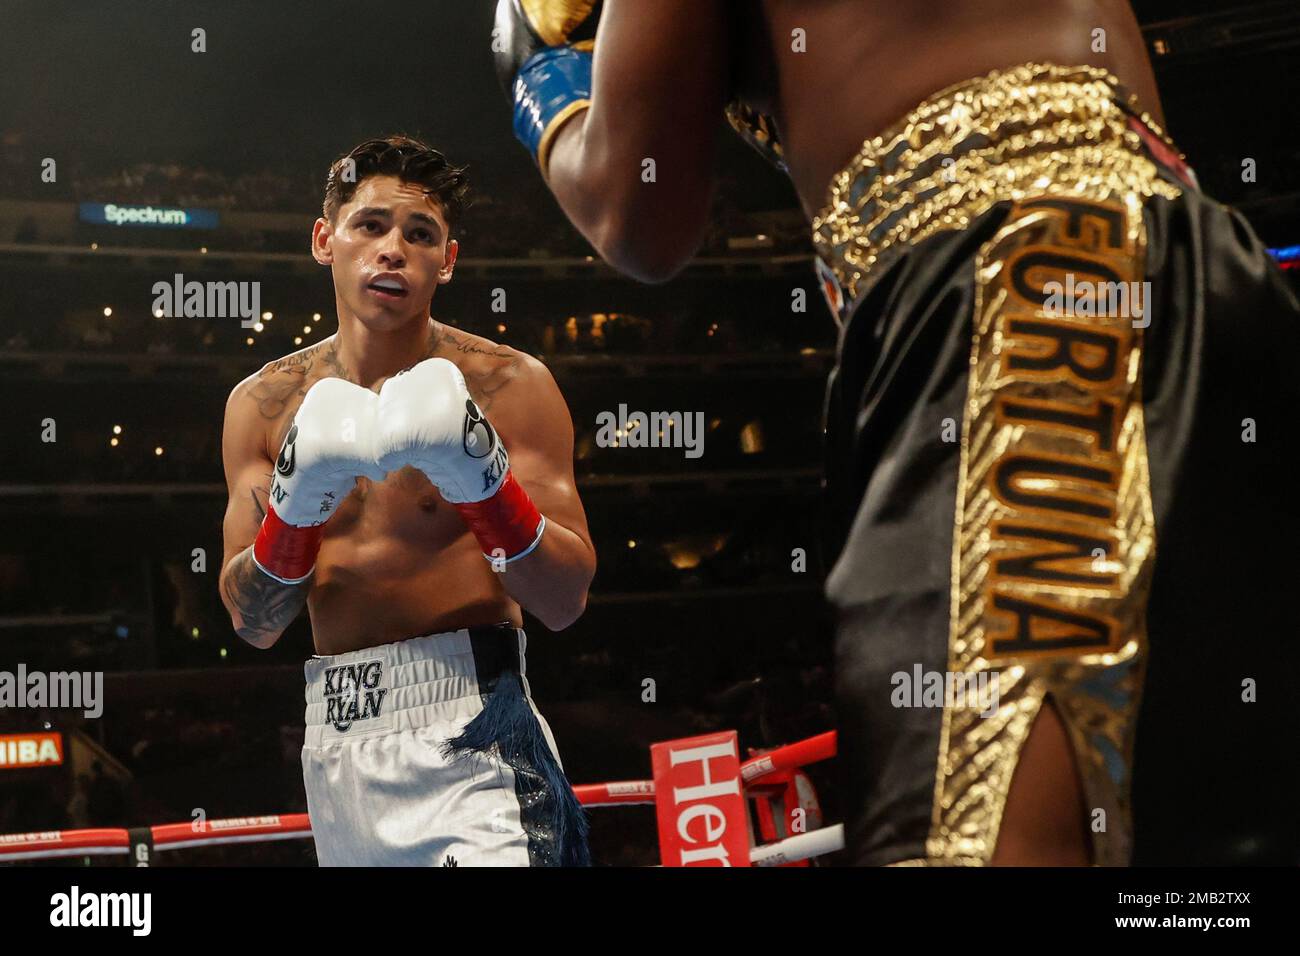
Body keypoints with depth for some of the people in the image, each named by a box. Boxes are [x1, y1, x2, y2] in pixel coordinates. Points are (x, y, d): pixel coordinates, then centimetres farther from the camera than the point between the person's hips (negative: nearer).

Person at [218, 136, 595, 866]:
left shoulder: (509, 387, -3)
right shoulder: (265, 406, 7)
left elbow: (566, 603, -5)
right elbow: (253, 626, 5)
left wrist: (485, 482, -19)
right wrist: (295, 506, -12)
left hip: (472, 736, -3)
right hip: (339, 742, 4)